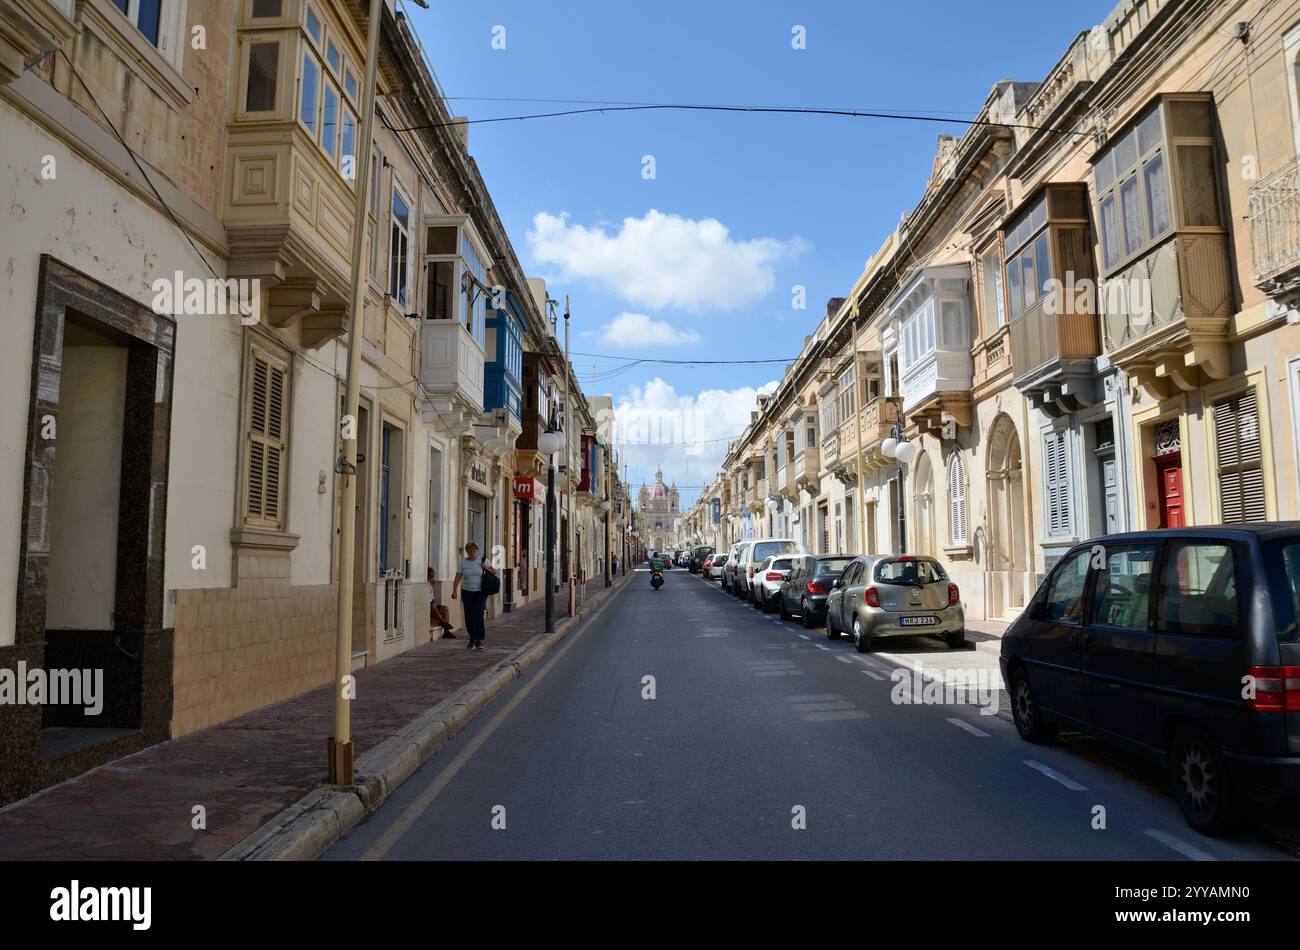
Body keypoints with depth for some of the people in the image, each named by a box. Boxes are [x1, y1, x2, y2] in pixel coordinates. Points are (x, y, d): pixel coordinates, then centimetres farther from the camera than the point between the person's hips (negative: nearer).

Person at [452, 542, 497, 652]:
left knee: (478, 615, -17)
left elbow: (494, 572, 7)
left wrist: (486, 568, -12)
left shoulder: (483, 560, -1)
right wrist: (454, 591, -20)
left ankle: (479, 641, -13)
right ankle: (472, 640, 21)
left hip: (480, 592, -2)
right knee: (469, 618, 4)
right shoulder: (463, 563, 0)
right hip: (467, 592, 2)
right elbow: (457, 578, -7)